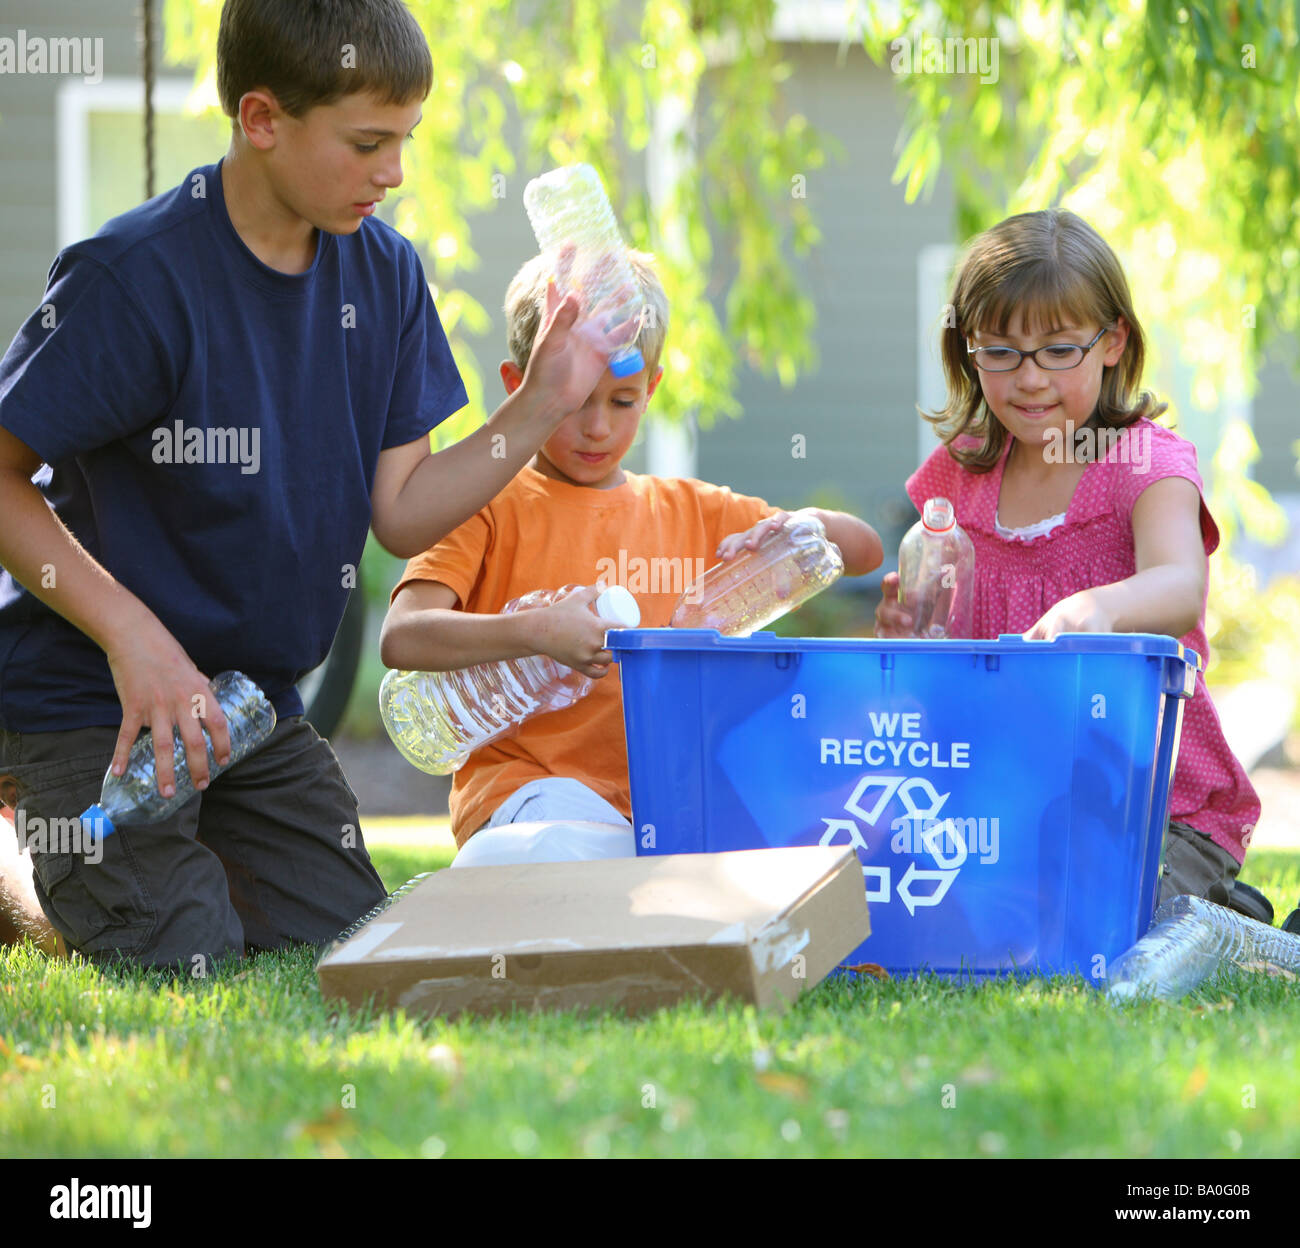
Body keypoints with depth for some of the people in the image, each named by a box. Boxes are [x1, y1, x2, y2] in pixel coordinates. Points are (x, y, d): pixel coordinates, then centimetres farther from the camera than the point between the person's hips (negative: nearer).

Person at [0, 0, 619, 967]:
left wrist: (542, 406, -11)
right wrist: (131, 633, -25)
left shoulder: (383, 272, -1)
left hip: (255, 700, 7)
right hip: (92, 699, -6)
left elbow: (399, 514, 0)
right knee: (182, 962, -16)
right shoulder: (138, 278, -22)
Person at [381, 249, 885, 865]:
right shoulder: (492, 507, 9)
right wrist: (537, 632, -20)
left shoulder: (690, 510, 22)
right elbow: (401, 638, -6)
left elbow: (863, 549, 24)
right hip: (527, 785, -5)